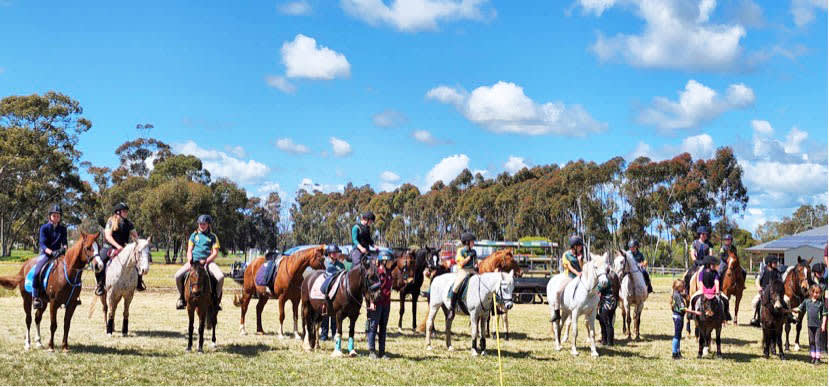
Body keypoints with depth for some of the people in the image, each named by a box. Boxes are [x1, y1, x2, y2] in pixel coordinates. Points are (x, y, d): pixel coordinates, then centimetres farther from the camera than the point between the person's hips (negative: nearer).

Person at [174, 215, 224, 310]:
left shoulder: (213, 237, 9)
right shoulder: (194, 235, 15)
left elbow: (215, 253, 2)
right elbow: (189, 250, 12)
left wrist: (206, 261, -14)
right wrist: (190, 261, -8)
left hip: (208, 261, -2)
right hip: (194, 260, 2)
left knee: (220, 276, -30)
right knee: (178, 275, -22)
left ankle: (217, 300, -11)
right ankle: (181, 297, 1)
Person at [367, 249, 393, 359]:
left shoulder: (389, 272, 14)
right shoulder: (375, 271, -7)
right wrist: (372, 301, -18)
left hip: (386, 304, 7)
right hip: (376, 303, -7)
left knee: (383, 327, 8)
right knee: (373, 326, -2)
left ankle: (382, 351, 12)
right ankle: (371, 351, 2)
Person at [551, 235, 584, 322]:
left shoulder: (580, 255, 10)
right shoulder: (566, 255, 1)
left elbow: (582, 268, 3)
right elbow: (570, 266, -9)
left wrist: (579, 260, -12)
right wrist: (577, 273, -23)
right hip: (570, 277, -3)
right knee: (557, 291, -24)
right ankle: (557, 313, -14)